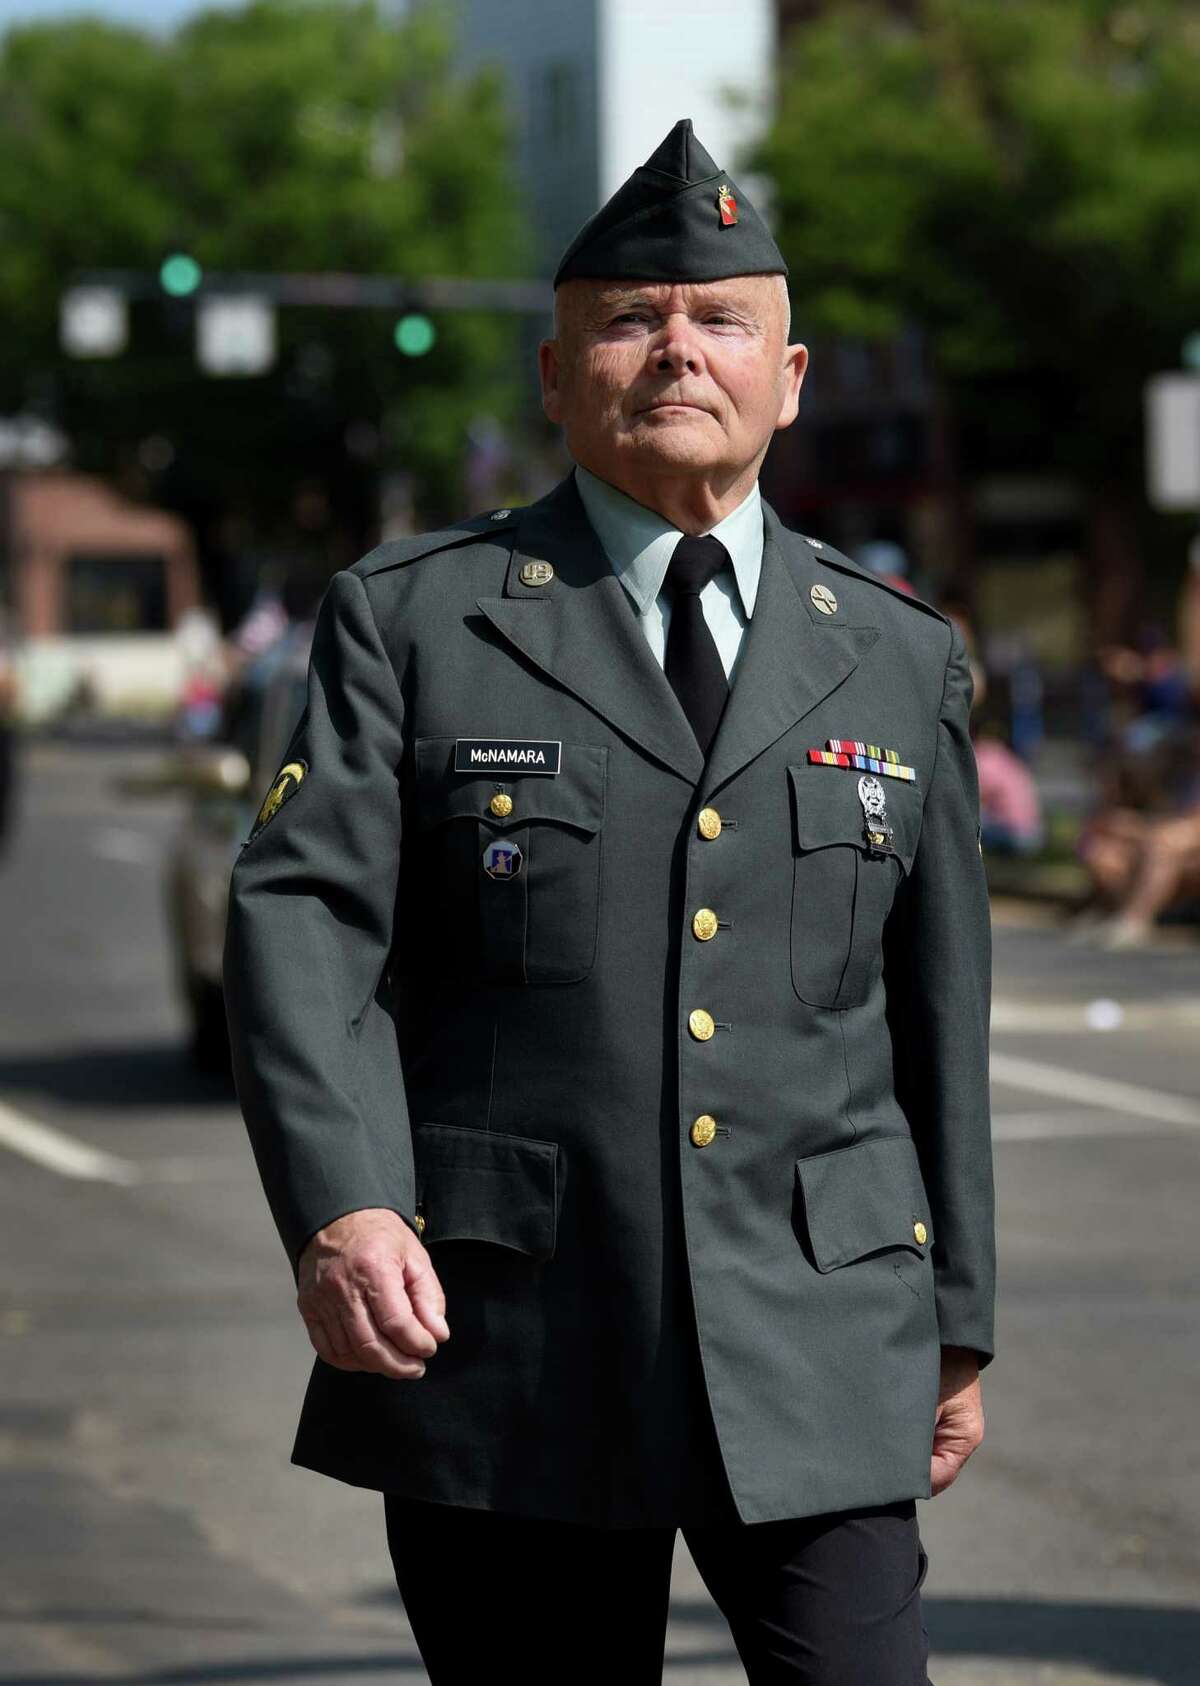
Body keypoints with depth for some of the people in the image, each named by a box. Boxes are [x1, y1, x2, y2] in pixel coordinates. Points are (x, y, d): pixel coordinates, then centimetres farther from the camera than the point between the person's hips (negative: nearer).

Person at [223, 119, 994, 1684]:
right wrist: (338, 1210, -21)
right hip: (505, 1325, -1)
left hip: (816, 1338, 2)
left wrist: (957, 1319, 16)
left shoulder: (901, 658, 13)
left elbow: (940, 1009, 16)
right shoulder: (409, 619, 5)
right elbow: (303, 922, -6)